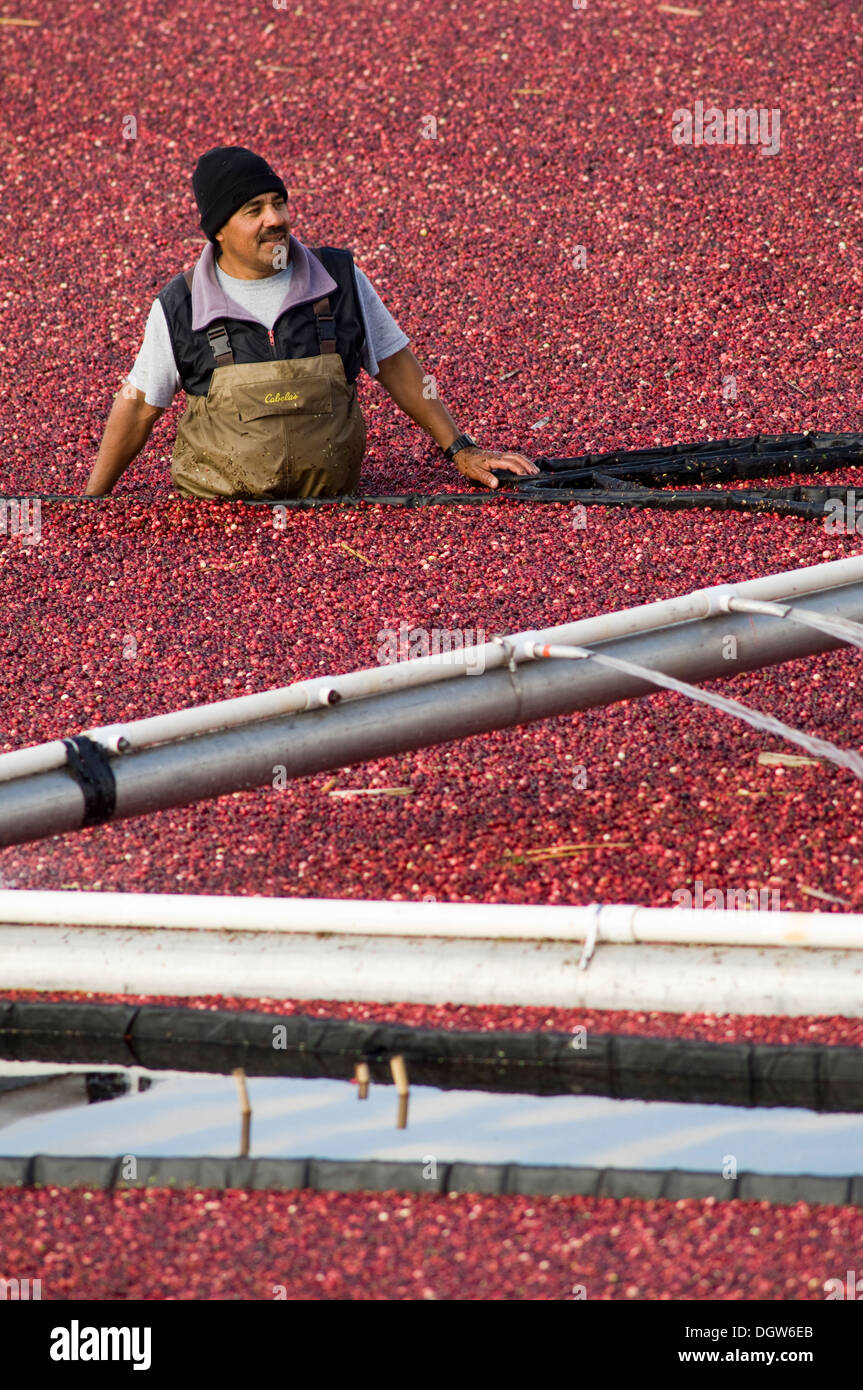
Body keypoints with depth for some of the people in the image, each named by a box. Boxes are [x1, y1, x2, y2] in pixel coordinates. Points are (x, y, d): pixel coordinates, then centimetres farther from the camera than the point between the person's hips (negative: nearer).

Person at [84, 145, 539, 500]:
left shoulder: (339, 278, 5)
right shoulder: (179, 307, 1)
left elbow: (395, 365, 16)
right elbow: (138, 407, 12)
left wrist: (460, 449, 15)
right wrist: (90, 505, 12)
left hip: (330, 511, 2)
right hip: (217, 520, -2)